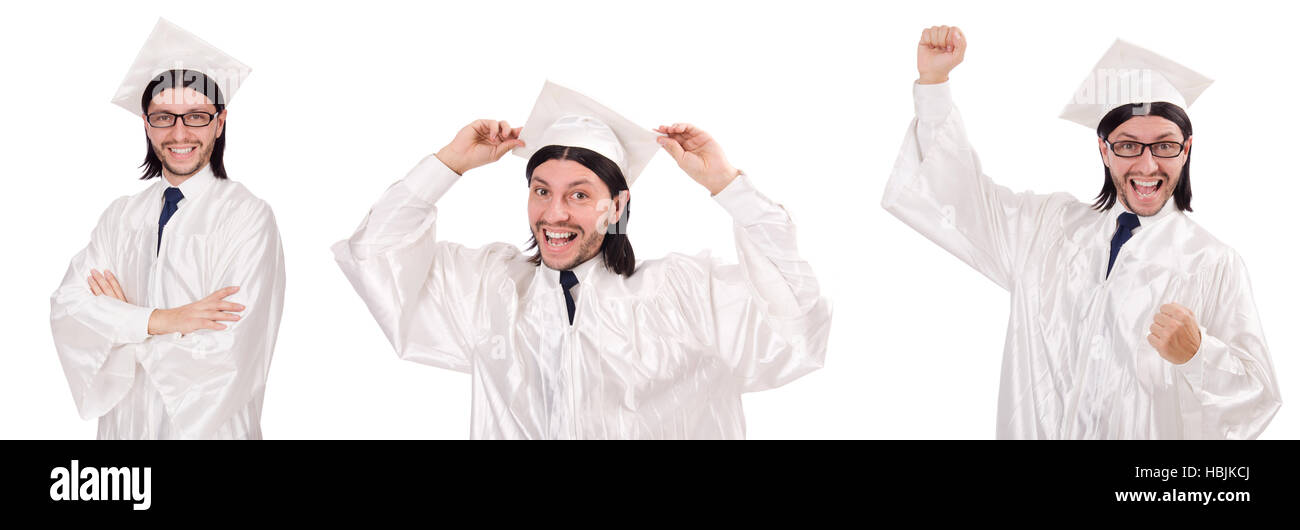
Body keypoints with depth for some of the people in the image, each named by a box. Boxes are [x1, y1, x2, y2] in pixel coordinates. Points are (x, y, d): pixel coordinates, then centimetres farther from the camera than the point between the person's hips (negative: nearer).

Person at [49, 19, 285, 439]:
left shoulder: (247, 217, -13)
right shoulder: (121, 216, 4)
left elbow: (227, 356, -21)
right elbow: (66, 309, -6)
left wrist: (120, 319, -9)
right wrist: (160, 320, -21)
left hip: (208, 428, -4)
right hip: (123, 422, 4)